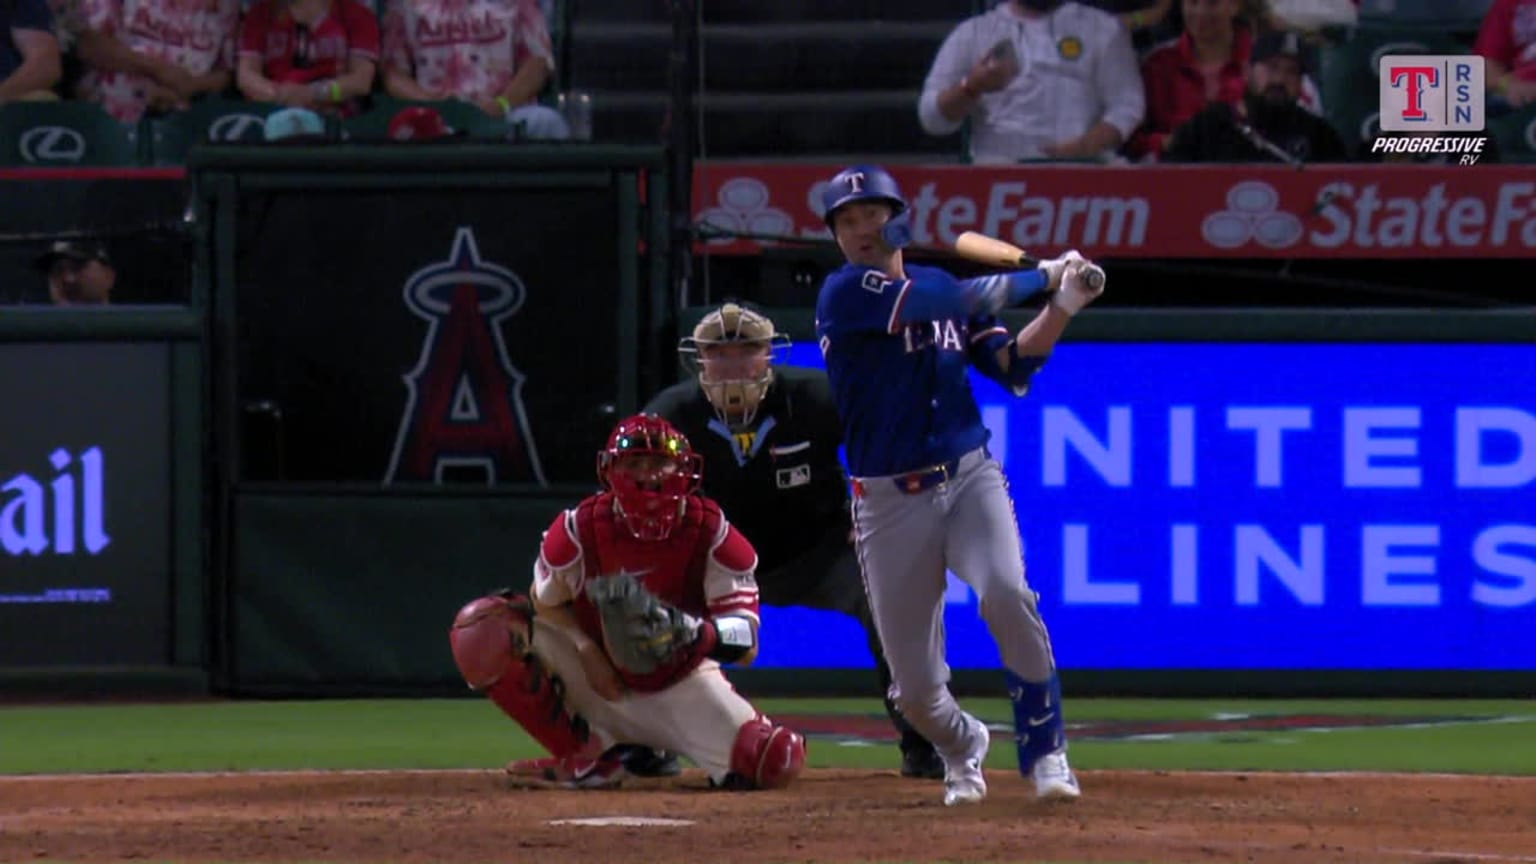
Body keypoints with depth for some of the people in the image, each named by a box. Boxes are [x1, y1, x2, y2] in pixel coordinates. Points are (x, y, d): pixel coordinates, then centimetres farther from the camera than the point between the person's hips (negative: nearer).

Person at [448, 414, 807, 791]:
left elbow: (746, 646, -21)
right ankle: (589, 755, -7)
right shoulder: (580, 528, -14)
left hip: (681, 683, -2)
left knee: (777, 761, -28)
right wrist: (587, 650, -18)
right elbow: (546, 602, 2)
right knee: (483, 631, -22)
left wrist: (689, 631, -42)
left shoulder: (711, 534, -17)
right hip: (600, 677, 2)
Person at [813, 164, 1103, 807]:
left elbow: (1013, 368, 4)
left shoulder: (943, 295, 12)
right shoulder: (845, 293, -6)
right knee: (915, 689, -2)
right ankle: (962, 748, 34)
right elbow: (962, 301, -14)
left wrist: (1062, 306, -10)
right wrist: (1043, 276, -3)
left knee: (1007, 594, -28)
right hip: (890, 504, -2)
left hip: (970, 481, 3)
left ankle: (1045, 753, -14)